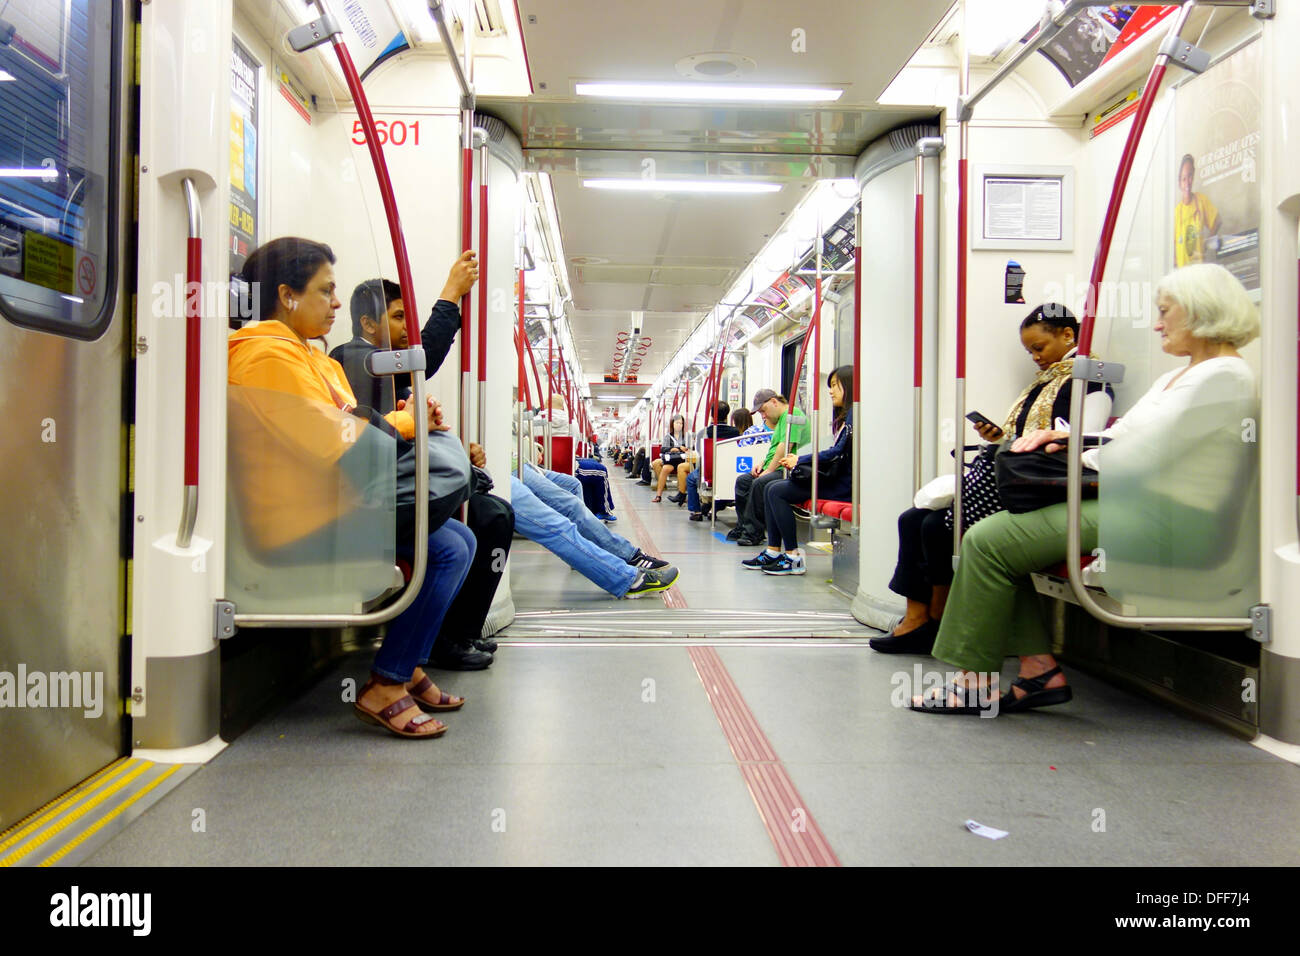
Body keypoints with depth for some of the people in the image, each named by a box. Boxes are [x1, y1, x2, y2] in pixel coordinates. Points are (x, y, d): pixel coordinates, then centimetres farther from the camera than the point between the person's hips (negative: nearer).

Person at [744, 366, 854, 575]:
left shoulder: (854, 414, -12)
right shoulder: (845, 415, 20)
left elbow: (838, 453, -20)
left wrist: (800, 461, -11)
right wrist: (799, 461, 5)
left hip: (843, 484, -10)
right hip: (836, 478, 10)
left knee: (777, 492, -15)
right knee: (772, 488, 3)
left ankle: (793, 557, -14)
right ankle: (773, 551, -1)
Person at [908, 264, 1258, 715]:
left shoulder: (1224, 376, -11)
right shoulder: (1178, 377, 22)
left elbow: (1142, 454, -19)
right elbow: (1120, 436, 22)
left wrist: (1082, 458, -2)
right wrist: (1062, 436, 4)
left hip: (1159, 519, -11)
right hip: (1134, 504, 11)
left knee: (988, 541, -17)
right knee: (993, 533, 0)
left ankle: (977, 684, -8)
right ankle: (1039, 670, -2)